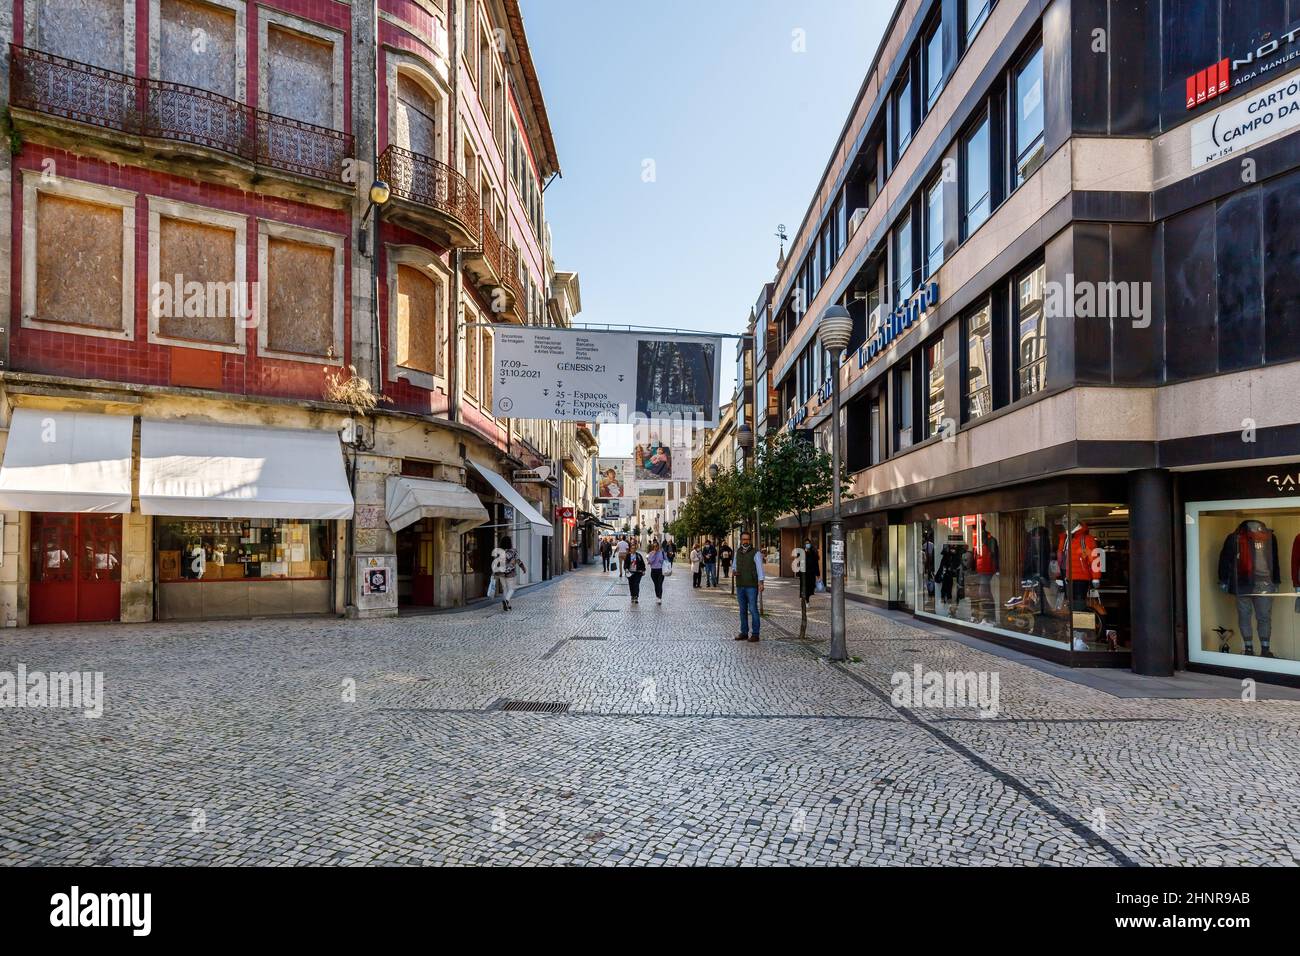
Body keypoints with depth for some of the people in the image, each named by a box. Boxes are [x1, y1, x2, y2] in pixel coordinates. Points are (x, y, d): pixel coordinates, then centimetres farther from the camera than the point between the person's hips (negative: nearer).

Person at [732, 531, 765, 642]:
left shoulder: (755, 553, -6)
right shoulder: (738, 553, 11)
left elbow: (760, 568, -11)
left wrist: (761, 582, -23)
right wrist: (734, 572, 1)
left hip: (751, 586, -5)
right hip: (740, 586, 6)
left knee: (753, 609, -5)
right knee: (743, 610, 10)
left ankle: (755, 634, 0)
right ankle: (744, 632, 17)